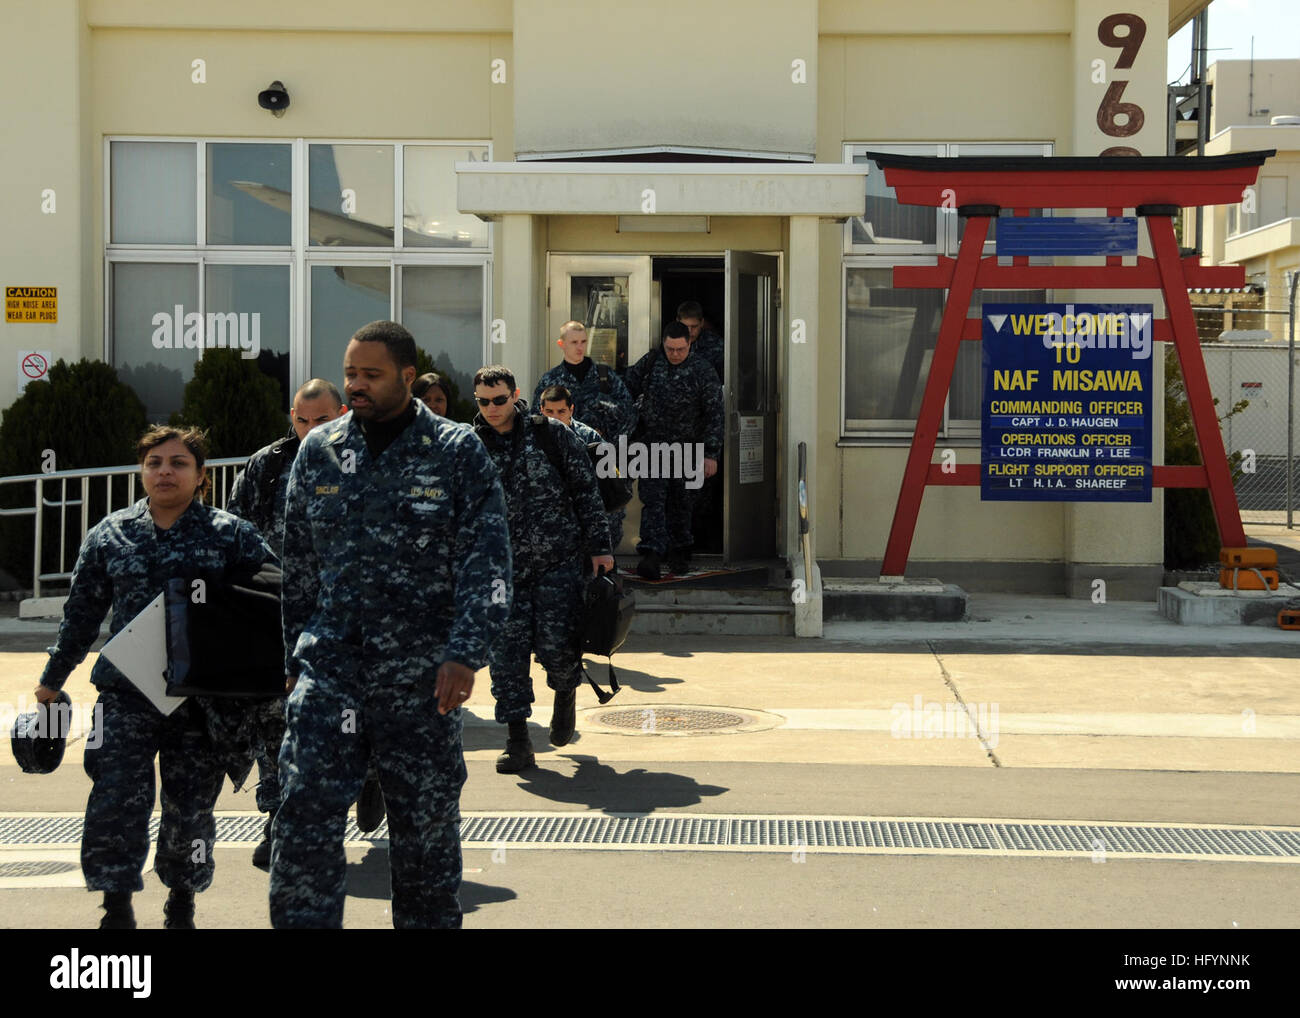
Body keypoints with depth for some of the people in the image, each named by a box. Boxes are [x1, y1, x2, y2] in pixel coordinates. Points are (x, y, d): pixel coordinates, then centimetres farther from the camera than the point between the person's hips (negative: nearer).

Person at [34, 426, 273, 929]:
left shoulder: (232, 535, 1)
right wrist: (52, 680, 19)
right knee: (115, 801, -8)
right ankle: (117, 910, 6)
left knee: (190, 808, 6)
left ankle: (182, 904, 28)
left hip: (202, 697, -1)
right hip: (128, 695, 1)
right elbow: (81, 613, 15)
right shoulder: (109, 534, 8)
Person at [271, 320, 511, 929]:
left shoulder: (457, 452, 0)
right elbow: (297, 565, 16)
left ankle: (429, 923, 25)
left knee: (425, 822, 8)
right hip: (329, 664, 2)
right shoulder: (319, 451, 8)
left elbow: (487, 561, -5)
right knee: (304, 813, -7)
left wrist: (465, 653, -15)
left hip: (421, 672, -2)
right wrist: (296, 658, 15)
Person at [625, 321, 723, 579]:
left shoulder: (702, 371, -7)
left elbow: (714, 415, -5)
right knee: (652, 499, -9)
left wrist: (711, 454, -8)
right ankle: (652, 555, -16)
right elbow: (628, 389, 13)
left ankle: (680, 550, 26)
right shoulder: (650, 362, -1)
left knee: (680, 500, 9)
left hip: (685, 447, -1)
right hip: (651, 443, 1)